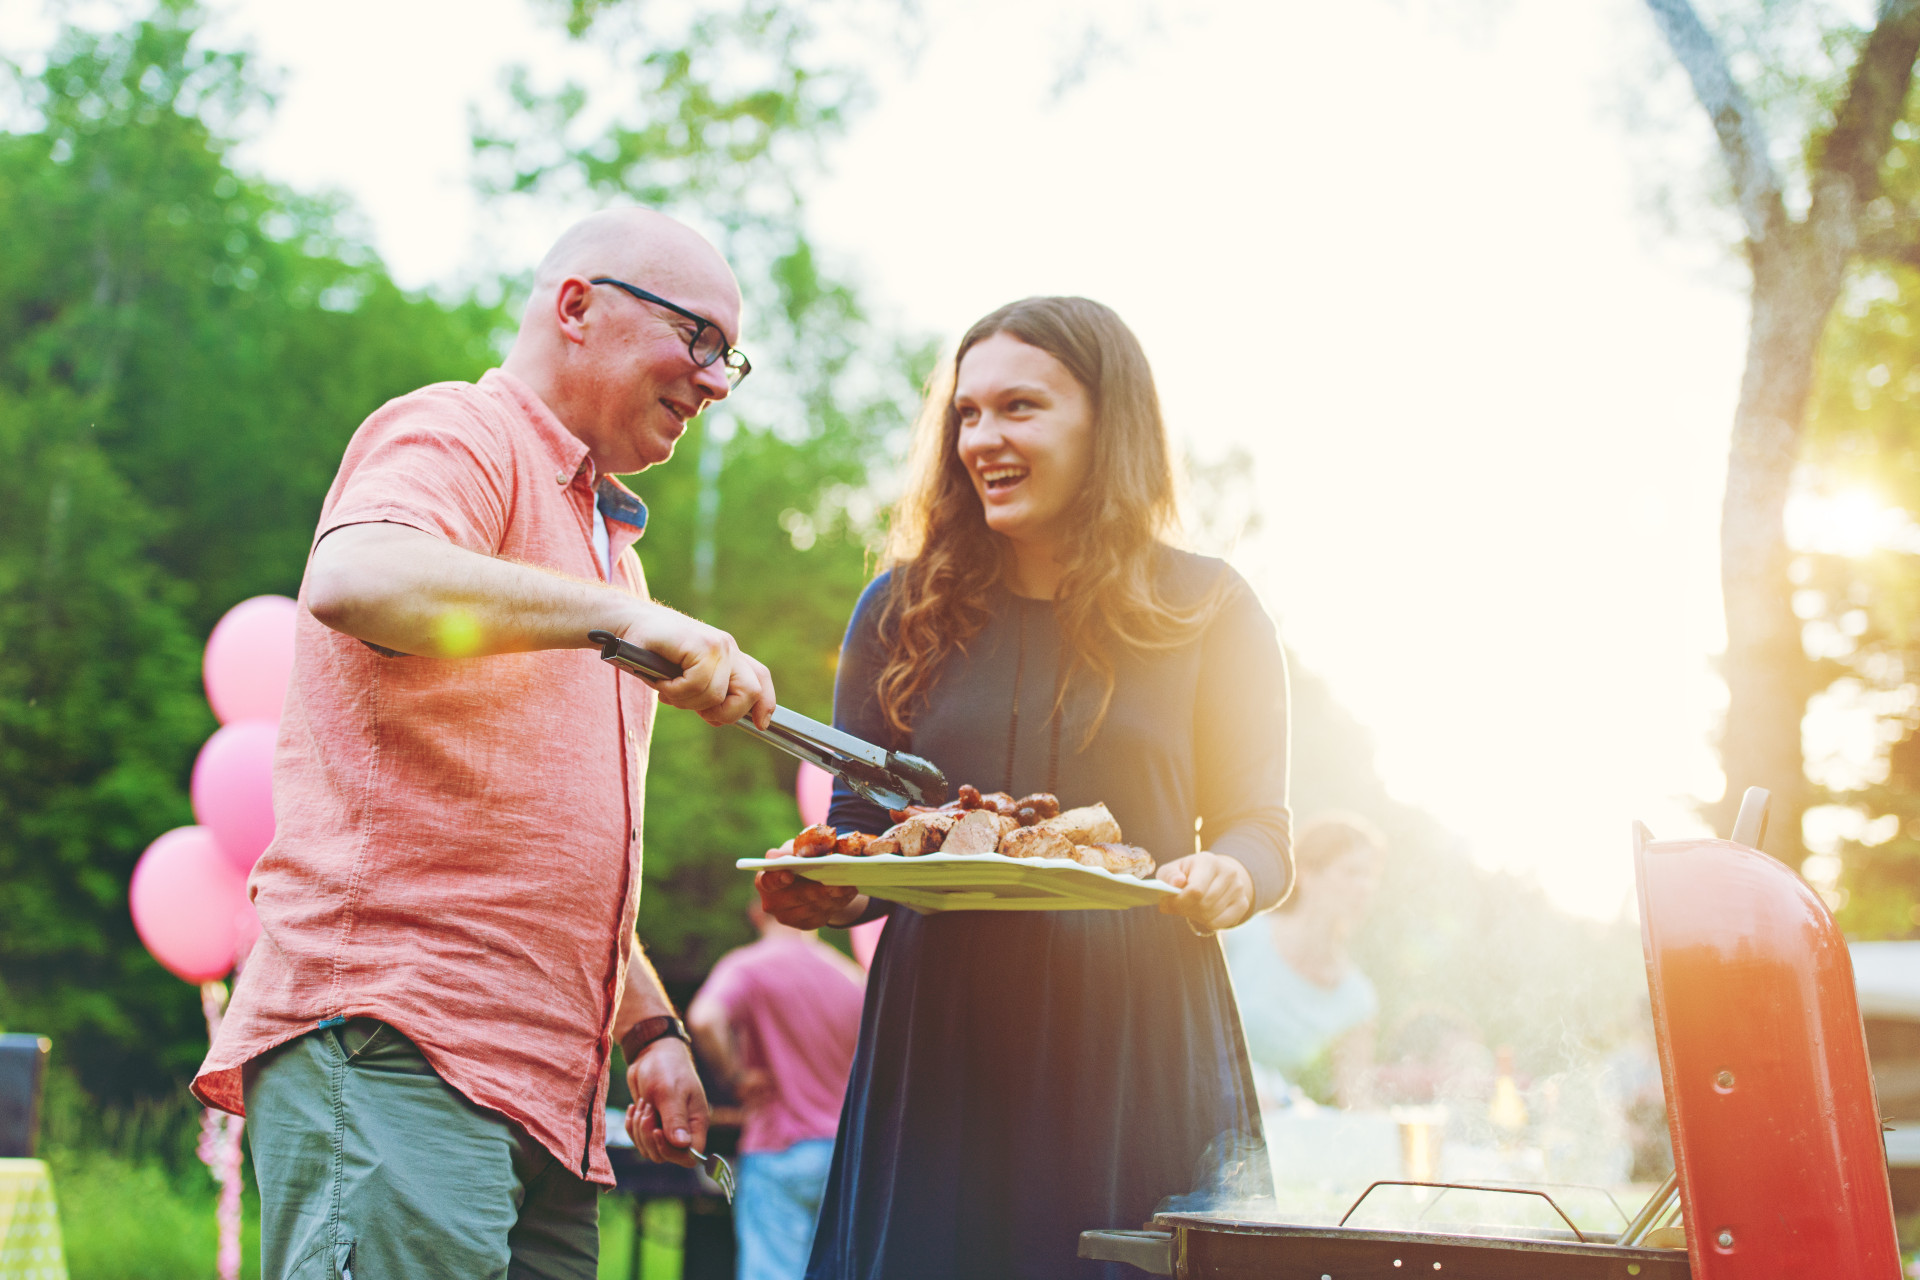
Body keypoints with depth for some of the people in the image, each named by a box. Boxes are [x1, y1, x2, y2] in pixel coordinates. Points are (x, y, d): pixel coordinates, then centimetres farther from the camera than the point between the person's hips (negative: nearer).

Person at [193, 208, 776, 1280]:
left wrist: (649, 1028, 19)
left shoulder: (599, 535, 28)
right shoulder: (458, 433, -1)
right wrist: (624, 614, -29)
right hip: (389, 1041, -9)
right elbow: (353, 579, -27)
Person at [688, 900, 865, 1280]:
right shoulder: (853, 976, 10)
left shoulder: (747, 967, -6)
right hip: (846, 1150, 5)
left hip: (777, 1150, -4)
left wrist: (738, 1075, -12)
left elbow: (705, 1018, -26)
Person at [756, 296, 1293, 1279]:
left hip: (1137, 1032, -1)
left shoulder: (1207, 611, 5)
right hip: (940, 1040, 1)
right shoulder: (903, 610, 9)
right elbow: (857, 830, 11)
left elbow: (1259, 827, 7)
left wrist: (1228, 881, -15)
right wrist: (822, 890, -11)